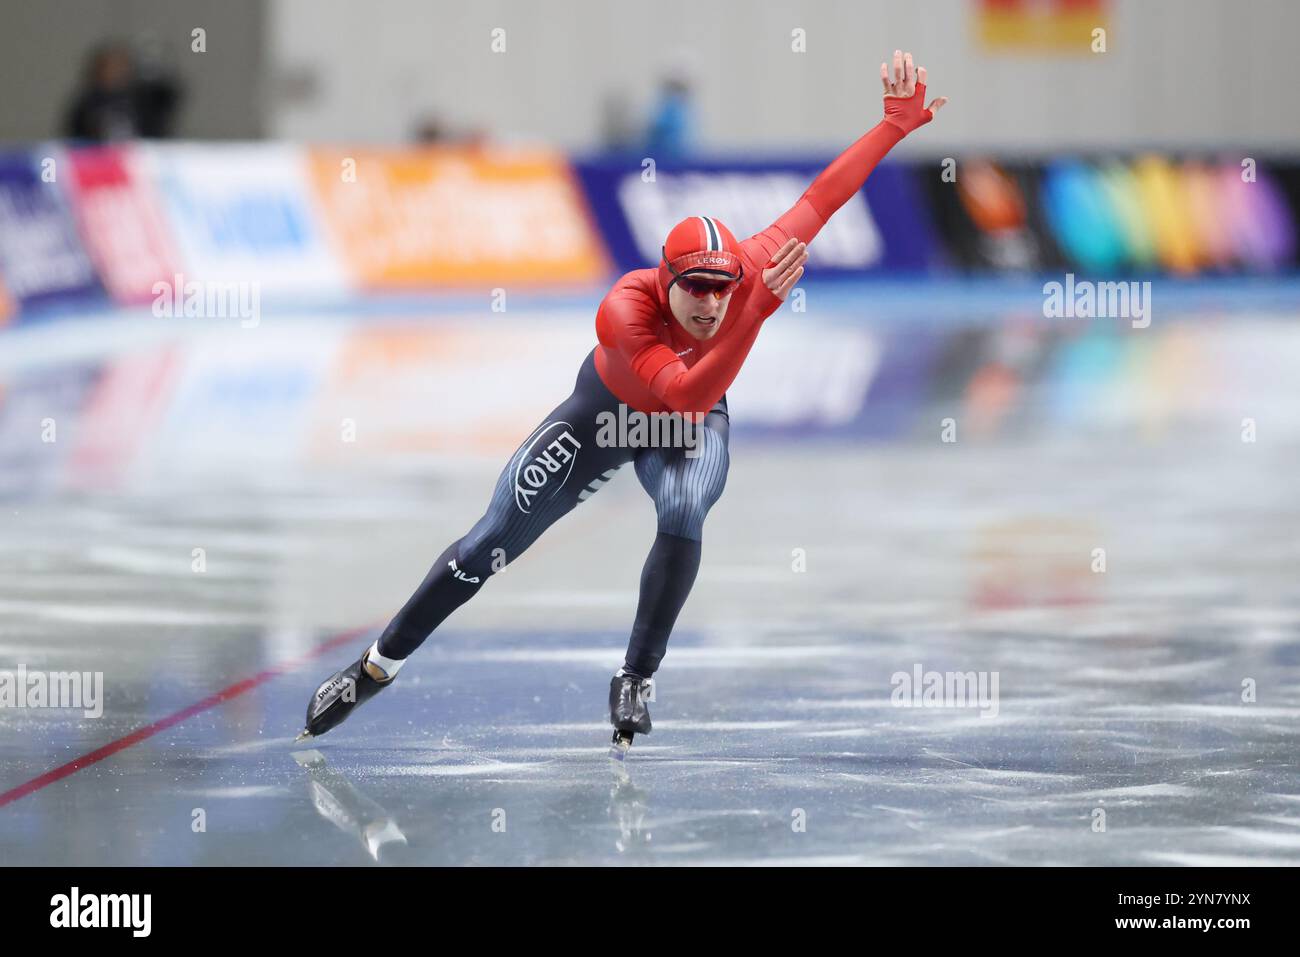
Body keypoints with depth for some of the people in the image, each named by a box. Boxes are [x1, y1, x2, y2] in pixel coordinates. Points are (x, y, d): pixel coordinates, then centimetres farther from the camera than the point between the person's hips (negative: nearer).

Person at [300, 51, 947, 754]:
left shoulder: (750, 271, -33)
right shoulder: (623, 311, -42)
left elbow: (819, 199, -23)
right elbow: (683, 392, -52)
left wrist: (897, 123, -27)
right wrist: (759, 308, -60)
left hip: (693, 428, 2)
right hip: (605, 411, -2)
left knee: (682, 515, -32)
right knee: (492, 543, 2)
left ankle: (637, 681, -12)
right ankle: (377, 666, 21)